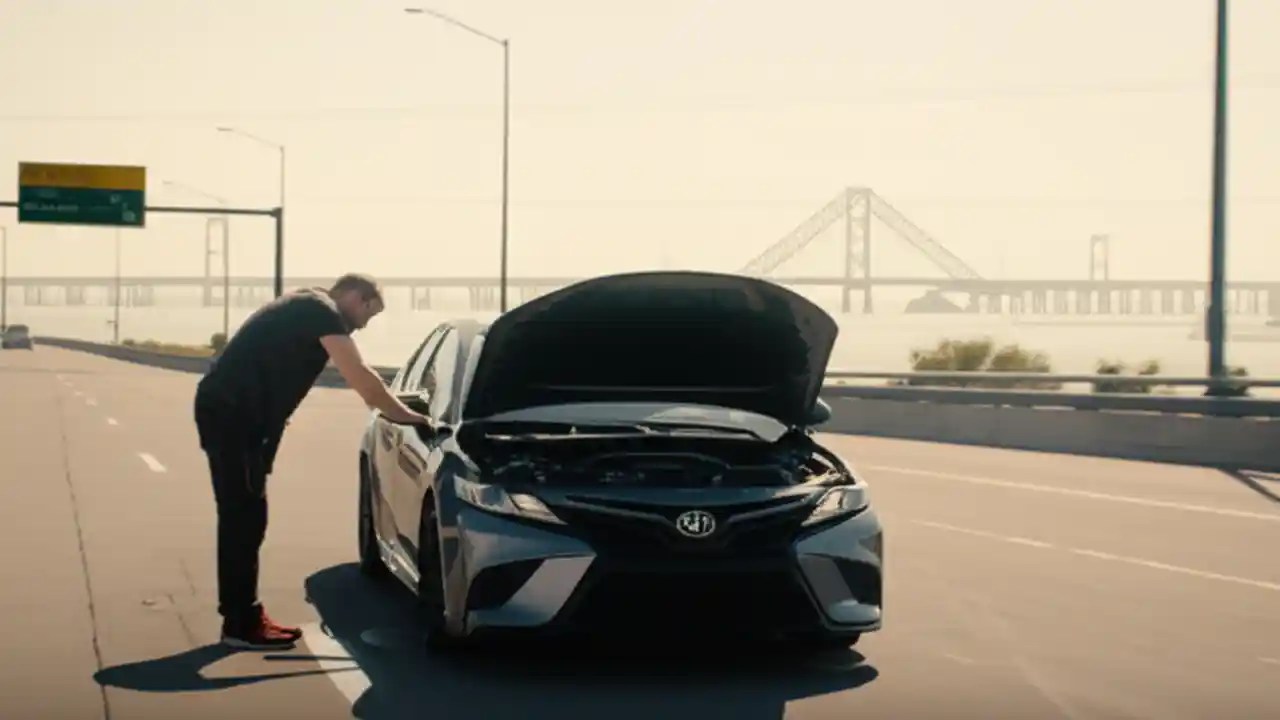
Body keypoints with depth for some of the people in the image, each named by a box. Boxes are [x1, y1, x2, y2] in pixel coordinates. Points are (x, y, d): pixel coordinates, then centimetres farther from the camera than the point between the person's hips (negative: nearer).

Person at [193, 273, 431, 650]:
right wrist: (406, 416, -8)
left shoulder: (305, 307, 22)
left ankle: (241, 617, 18)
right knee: (246, 517, -6)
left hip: (228, 409, 10)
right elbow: (360, 377, -15)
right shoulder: (322, 311, -9)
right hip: (232, 412, -10)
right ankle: (242, 623, -2)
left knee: (240, 516, 13)